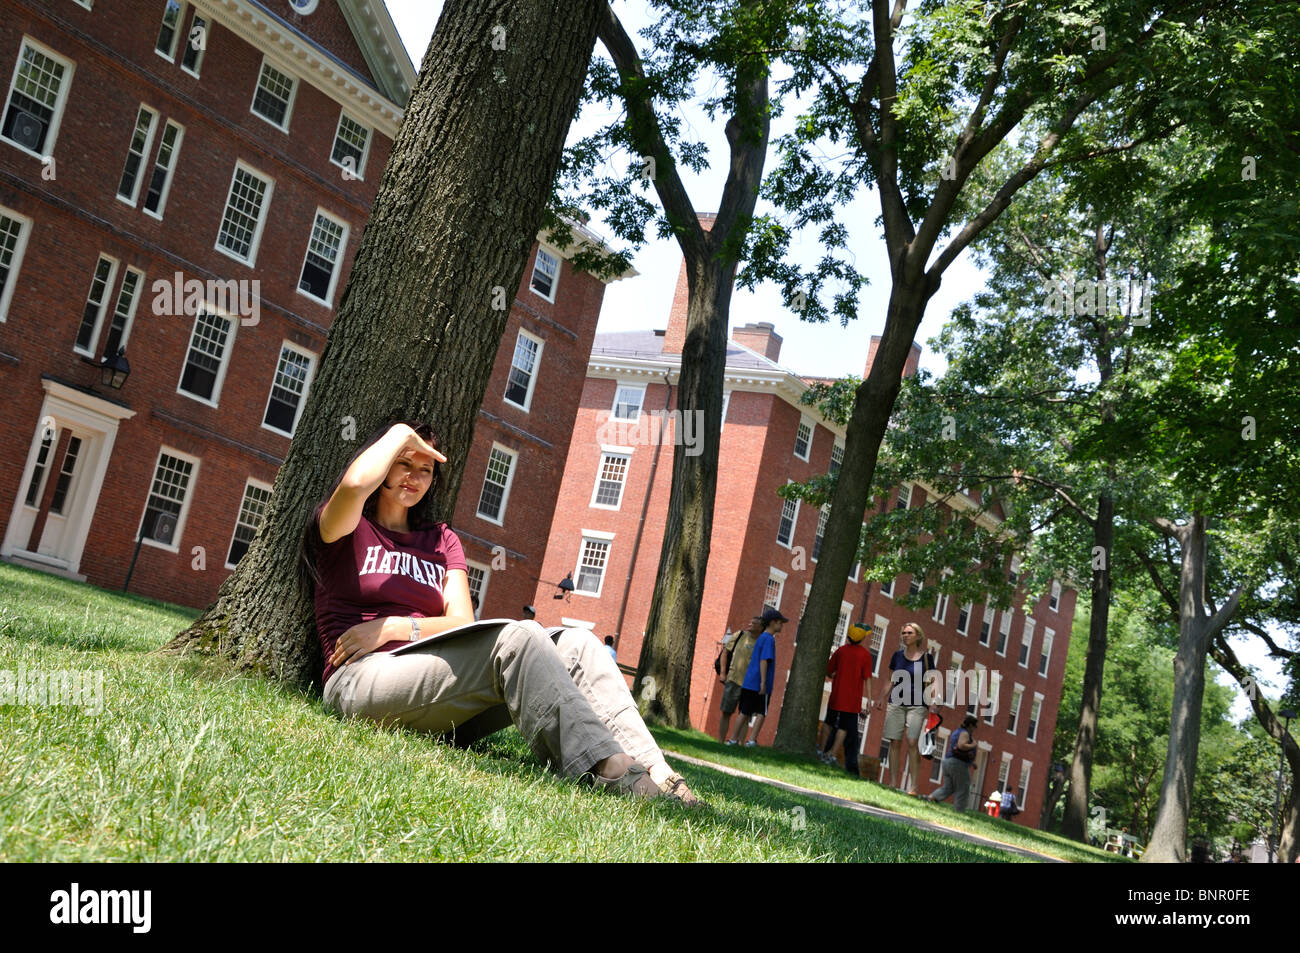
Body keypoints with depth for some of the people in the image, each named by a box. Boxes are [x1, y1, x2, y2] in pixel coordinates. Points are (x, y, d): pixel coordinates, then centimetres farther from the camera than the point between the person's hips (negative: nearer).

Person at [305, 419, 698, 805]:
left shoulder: (441, 540, 25)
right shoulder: (348, 528, 12)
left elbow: (463, 622, 9)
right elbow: (357, 483, -16)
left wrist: (394, 627, -7)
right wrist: (400, 434, 1)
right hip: (363, 681, -5)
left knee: (575, 645, -16)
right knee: (517, 638, -29)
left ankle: (657, 776, -33)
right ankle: (610, 774, -42)